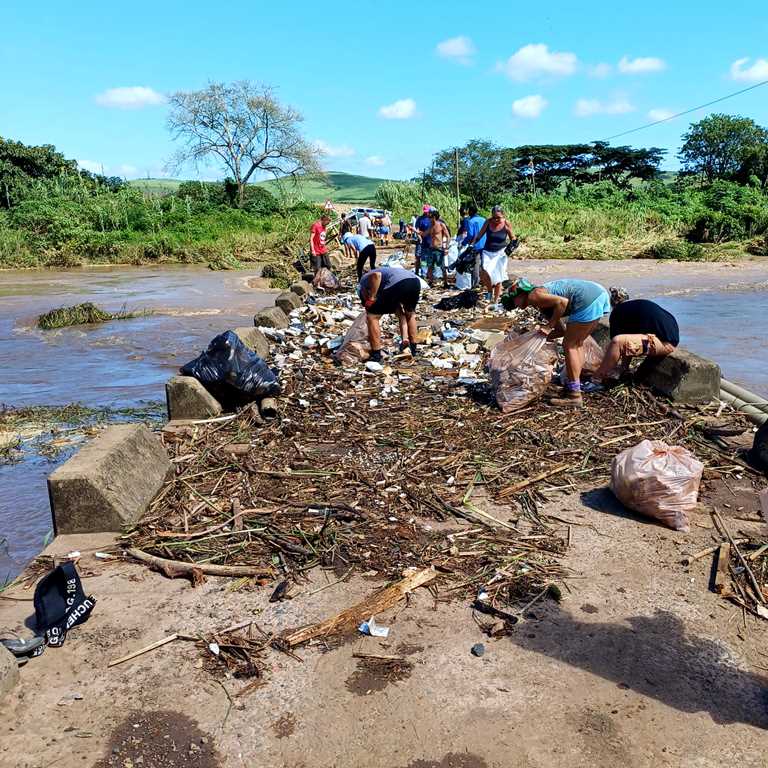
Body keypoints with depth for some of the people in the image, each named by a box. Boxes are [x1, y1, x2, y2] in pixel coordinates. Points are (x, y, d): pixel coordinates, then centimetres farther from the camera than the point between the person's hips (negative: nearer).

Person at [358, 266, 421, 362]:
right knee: (410, 313, 36)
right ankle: (413, 350, 42)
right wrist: (405, 338, 31)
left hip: (398, 284, -7)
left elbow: (376, 275, -5)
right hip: (415, 281, 7)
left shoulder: (365, 279, 24)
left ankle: (376, 356, 10)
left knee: (372, 316, 10)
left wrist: (371, 298, 2)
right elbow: (401, 315, 33)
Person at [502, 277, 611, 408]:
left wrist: (549, 327, -8)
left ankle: (574, 396, -1)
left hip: (588, 299, -10)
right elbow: (562, 330, 23)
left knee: (569, 346, -1)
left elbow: (562, 302, -16)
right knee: (577, 344, 19)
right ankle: (574, 386, 24)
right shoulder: (543, 303, 25)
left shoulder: (534, 296, -1)